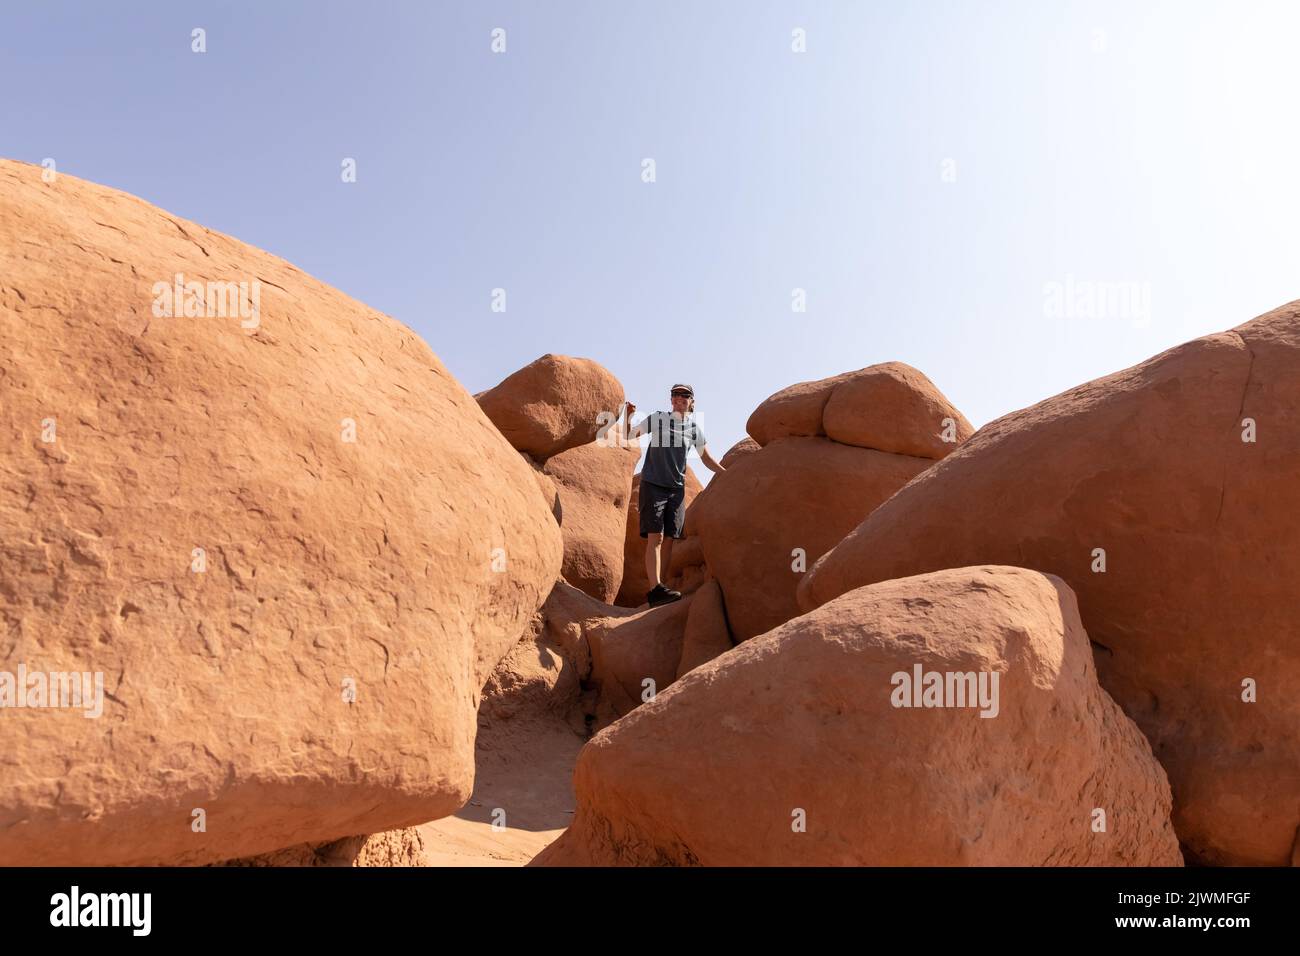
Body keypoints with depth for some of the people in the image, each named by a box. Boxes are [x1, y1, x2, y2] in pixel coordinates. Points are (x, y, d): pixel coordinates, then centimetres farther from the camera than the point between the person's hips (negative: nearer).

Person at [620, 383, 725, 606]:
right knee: (655, 537, -15)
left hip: (677, 488, 4)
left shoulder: (694, 427, 9)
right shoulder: (657, 419, 2)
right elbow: (629, 435, 4)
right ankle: (656, 589, -23)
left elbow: (706, 458, 18)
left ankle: (661, 586, 8)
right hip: (652, 485, -4)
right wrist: (627, 416, -15)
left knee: (669, 540, 3)